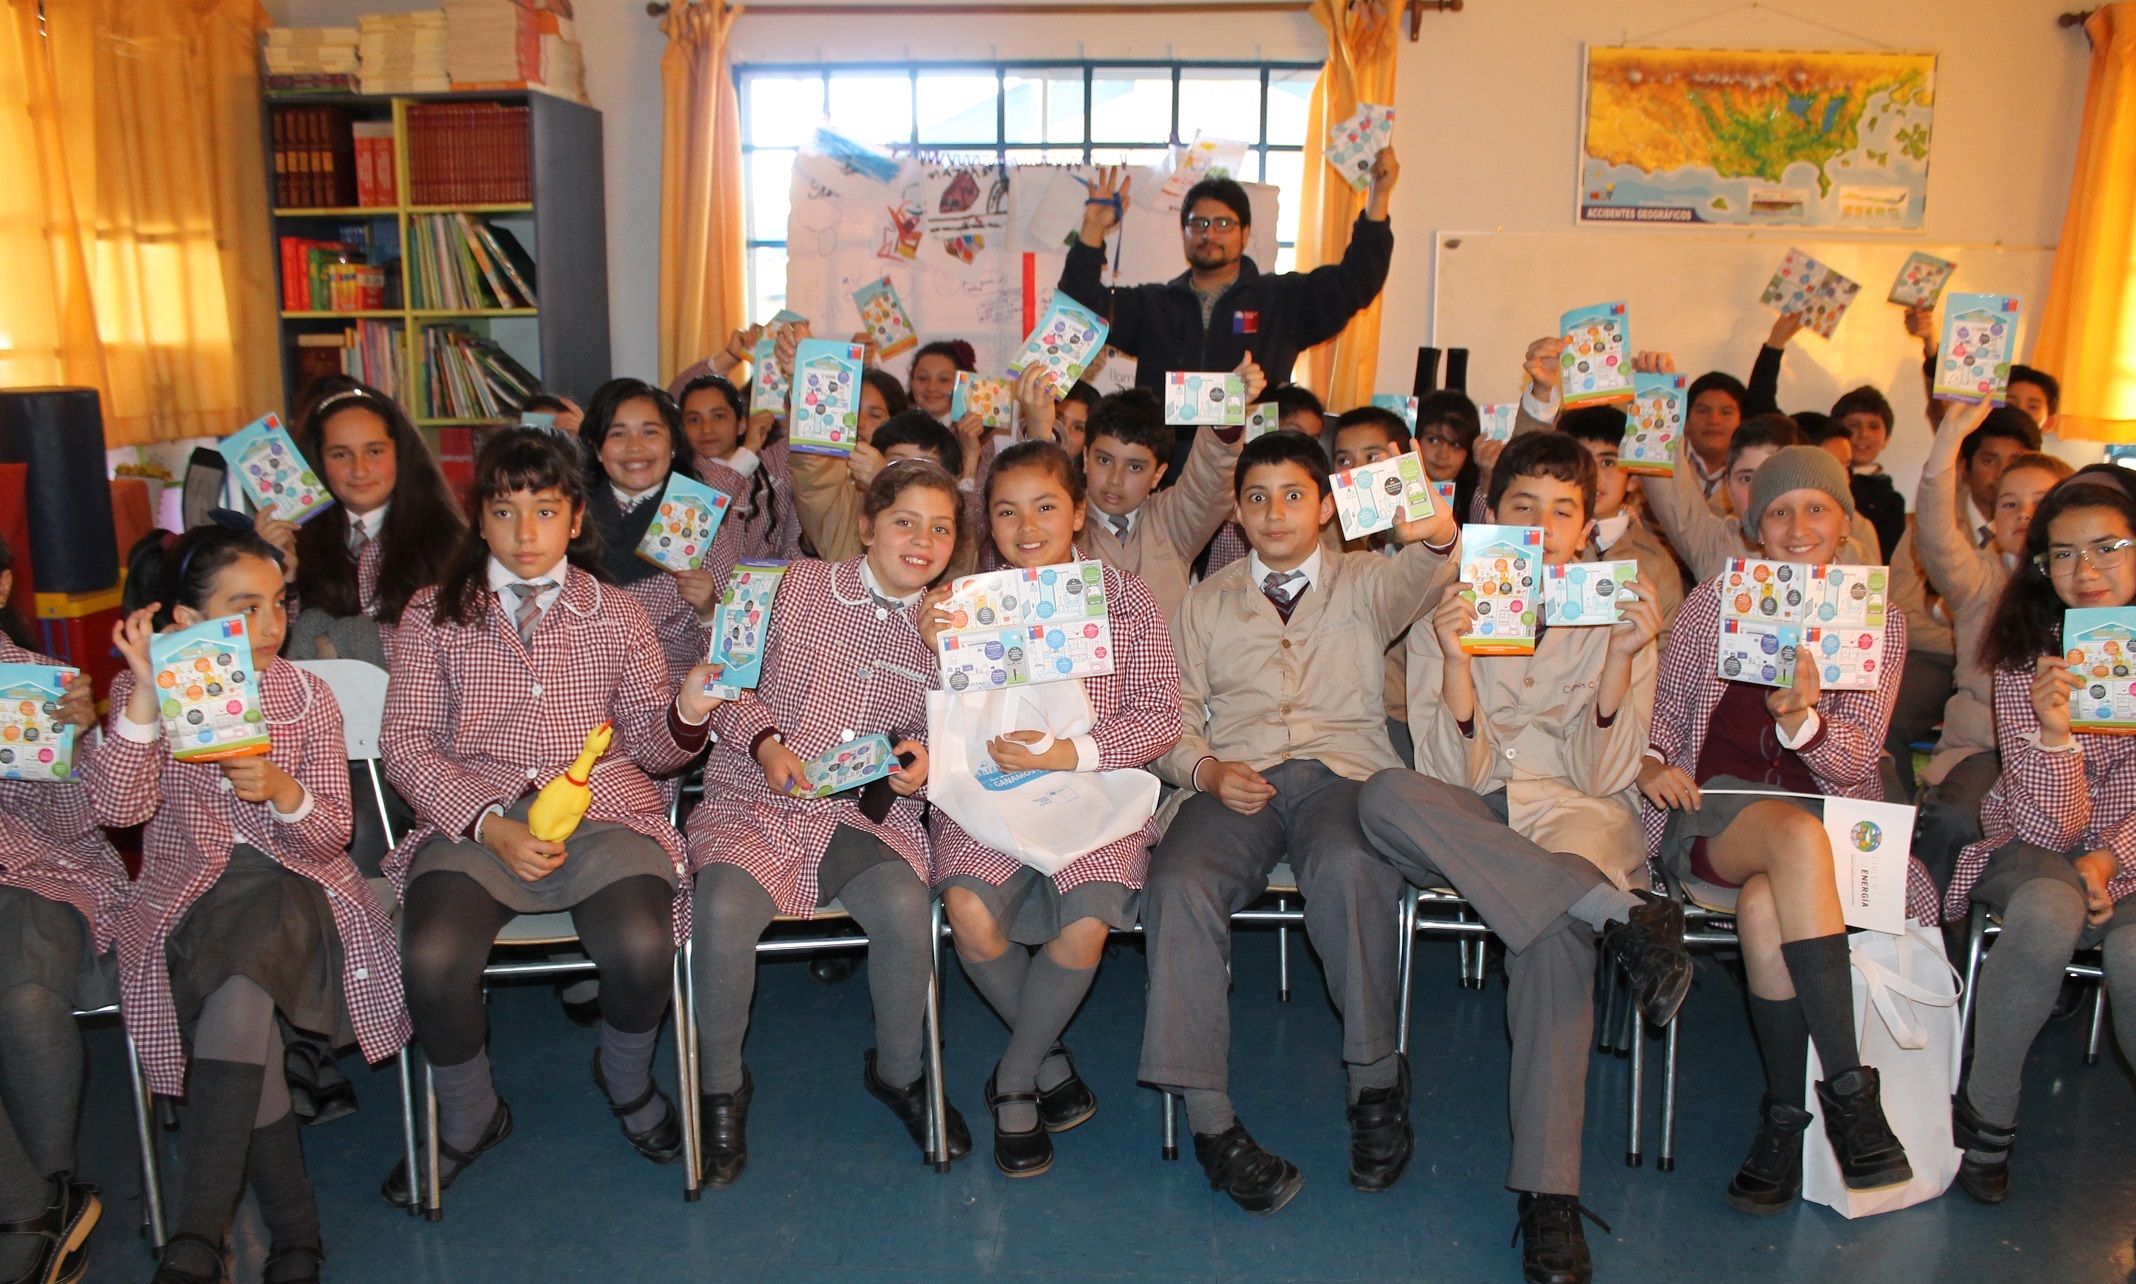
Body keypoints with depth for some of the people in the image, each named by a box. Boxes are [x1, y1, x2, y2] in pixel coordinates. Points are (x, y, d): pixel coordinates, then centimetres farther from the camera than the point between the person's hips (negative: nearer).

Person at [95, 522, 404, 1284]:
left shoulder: (307, 697, 5)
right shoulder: (143, 694, 5)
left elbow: (332, 835, 1)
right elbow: (117, 808, -12)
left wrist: (283, 790, -20)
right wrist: (146, 693, -20)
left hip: (291, 883, 0)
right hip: (187, 891, 1)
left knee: (240, 984, -34)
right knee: (244, 1015, -30)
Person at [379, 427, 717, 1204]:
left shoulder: (616, 615, 12)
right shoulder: (436, 614, 8)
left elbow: (650, 747, 11)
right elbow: (407, 745, 2)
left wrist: (687, 713, -13)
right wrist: (492, 824, -13)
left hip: (602, 811, 0)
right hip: (472, 819, 0)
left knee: (642, 947, -28)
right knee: (431, 960, -28)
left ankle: (626, 1080, 9)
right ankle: (469, 1118, 6)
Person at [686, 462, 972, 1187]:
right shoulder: (797, 589, 3)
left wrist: (926, 762, -7)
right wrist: (766, 742, -12)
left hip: (872, 814, 2)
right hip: (756, 802, -1)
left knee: (906, 909, -30)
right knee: (724, 912, -31)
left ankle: (896, 1071, 3)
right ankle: (721, 1086, -1)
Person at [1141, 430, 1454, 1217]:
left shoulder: (1364, 583, 18)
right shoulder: (1207, 602, 23)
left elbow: (1414, 582, -7)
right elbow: (1176, 716, 17)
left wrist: (1435, 537, -31)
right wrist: (1205, 770, -6)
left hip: (1343, 769, -1)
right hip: (1234, 782, 2)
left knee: (1347, 868, -36)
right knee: (1178, 882, -30)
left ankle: (1376, 1080, -16)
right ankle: (1209, 1118, -22)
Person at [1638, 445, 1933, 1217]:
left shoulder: (1878, 623, 8)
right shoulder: (1712, 604, 7)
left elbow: (1855, 761, -4)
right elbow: (1663, 718, 11)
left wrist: (1801, 718, -25)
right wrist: (1649, 764, -11)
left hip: (1823, 815, 1)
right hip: (1713, 812, 0)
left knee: (1765, 907, -34)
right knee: (1799, 837, -36)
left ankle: (1785, 1115, -18)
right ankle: (1848, 1088, -30)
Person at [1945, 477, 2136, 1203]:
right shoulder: (2027, 659, -8)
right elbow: (2049, 826, -14)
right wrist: (2051, 731, -31)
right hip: (2036, 849, -1)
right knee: (2047, 915, -34)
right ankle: (1987, 1114, -17)